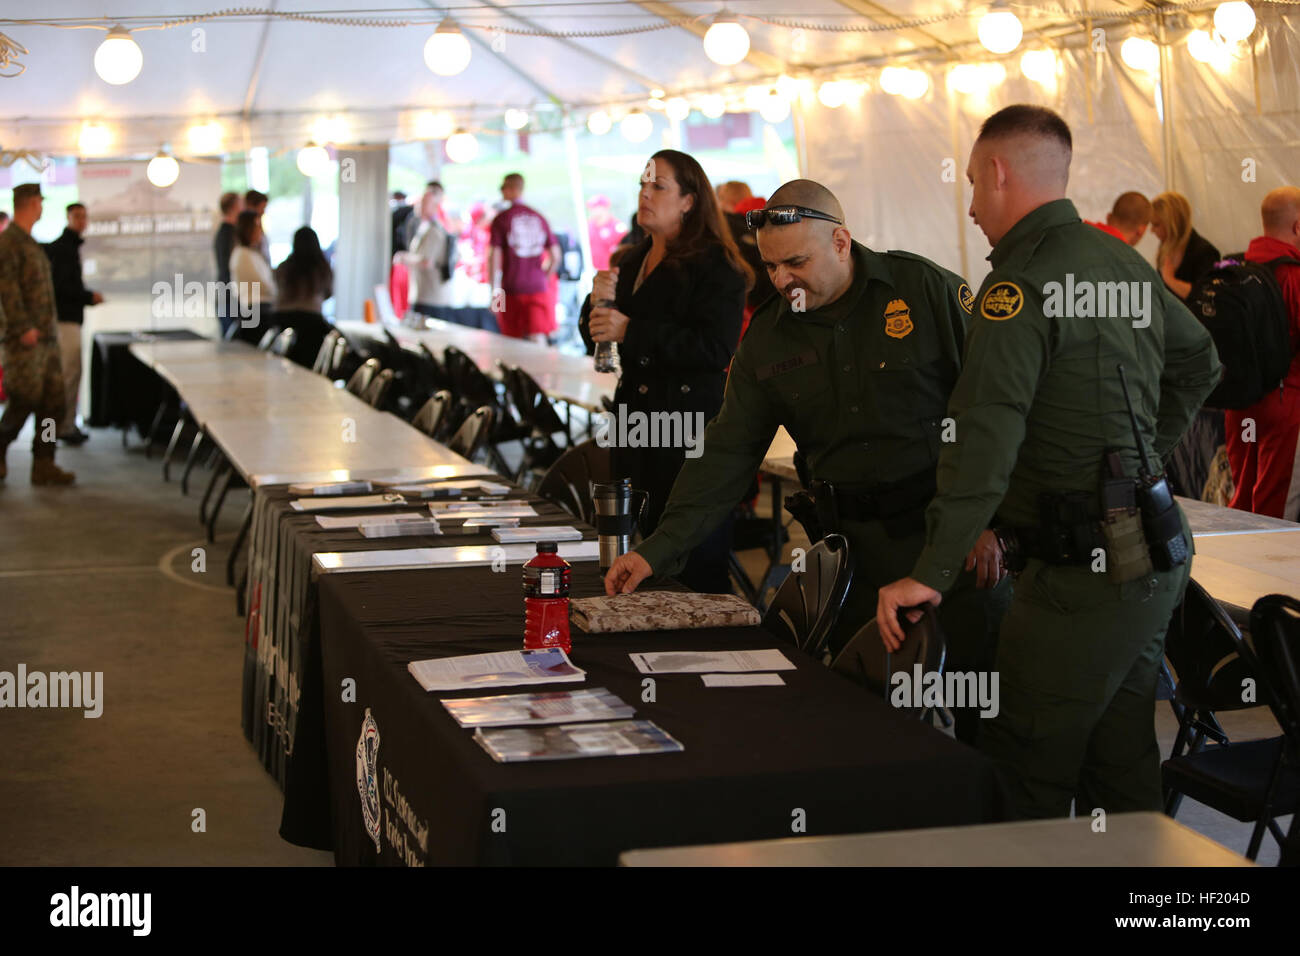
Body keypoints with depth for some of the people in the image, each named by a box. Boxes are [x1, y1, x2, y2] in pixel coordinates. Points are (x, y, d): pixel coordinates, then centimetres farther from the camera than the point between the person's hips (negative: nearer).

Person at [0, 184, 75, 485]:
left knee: (54, 402, 5)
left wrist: (49, 327, 15)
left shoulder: (30, 243, 19)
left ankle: (43, 465, 9)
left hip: (45, 337, 9)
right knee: (24, 401, -6)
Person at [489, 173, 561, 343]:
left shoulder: (501, 219, -2)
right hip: (539, 287, 3)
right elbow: (556, 257, 8)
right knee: (538, 340, -3)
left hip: (512, 289, -3)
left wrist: (494, 293, -2)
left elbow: (495, 258, -7)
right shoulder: (539, 218, 9)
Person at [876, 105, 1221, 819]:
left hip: (1081, 574, -9)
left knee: (1024, 780, -3)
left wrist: (931, 573, -24)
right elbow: (1198, 363, 27)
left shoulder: (1021, 285, -16)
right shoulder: (1124, 262, 12)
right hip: (1153, 561, 9)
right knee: (1122, 773, 17)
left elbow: (985, 440, -24)